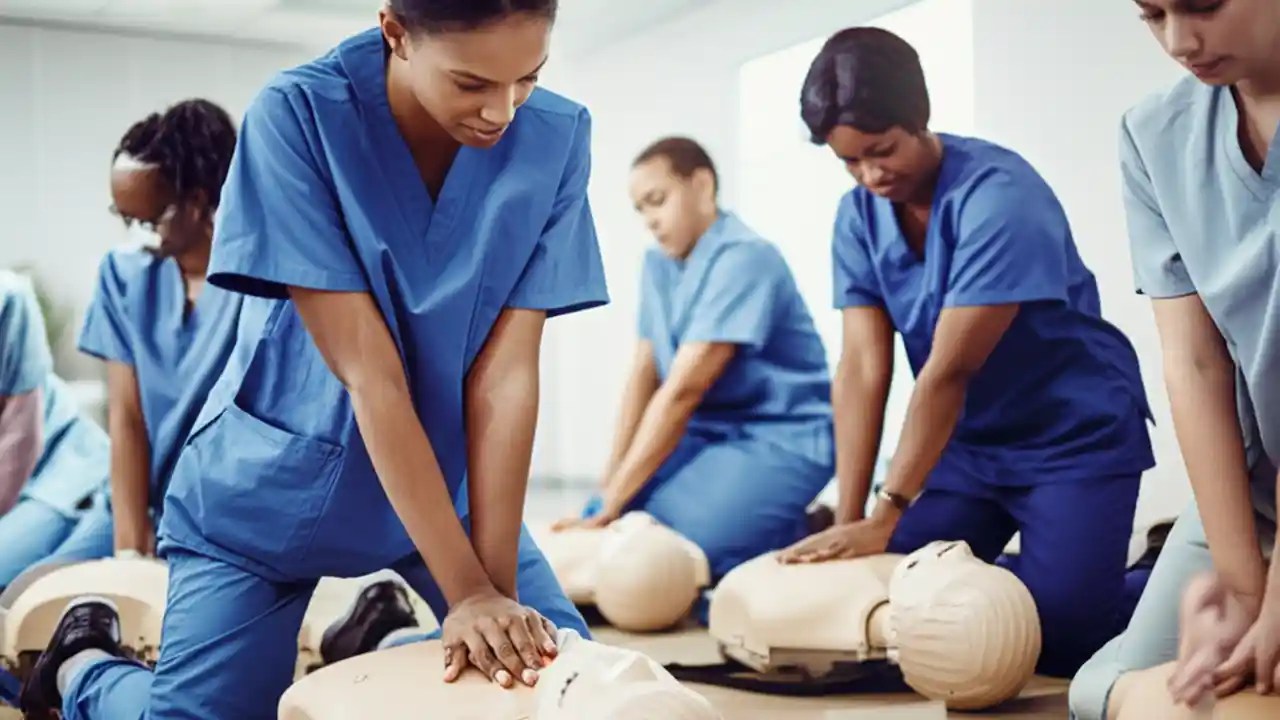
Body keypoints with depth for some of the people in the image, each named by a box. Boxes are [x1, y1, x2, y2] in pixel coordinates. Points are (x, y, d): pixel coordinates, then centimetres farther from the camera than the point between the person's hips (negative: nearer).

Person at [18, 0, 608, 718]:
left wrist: (500, 587, -22)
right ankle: (84, 662, 31)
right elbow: (368, 371, -27)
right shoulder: (298, 115, -25)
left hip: (449, 477, 3)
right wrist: (467, 591, -29)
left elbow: (506, 373, -17)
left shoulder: (555, 137, -17)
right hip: (279, 479, -3)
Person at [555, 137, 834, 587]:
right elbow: (645, 374, 6)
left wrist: (612, 503, -23)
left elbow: (683, 391, -24)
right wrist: (609, 485, -3)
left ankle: (801, 538, -2)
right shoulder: (659, 264, 9)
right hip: (708, 432, 9)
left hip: (779, 438, -9)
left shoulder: (742, 258, -19)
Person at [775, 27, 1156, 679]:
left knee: (1054, 632, -16)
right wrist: (849, 519, -17)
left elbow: (949, 370, -26)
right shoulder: (859, 215, -4)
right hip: (968, 441, 6)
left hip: (1074, 438, -6)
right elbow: (862, 369, -10)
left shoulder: (998, 193, -24)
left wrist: (885, 517, -26)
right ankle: (1008, 576, 22)